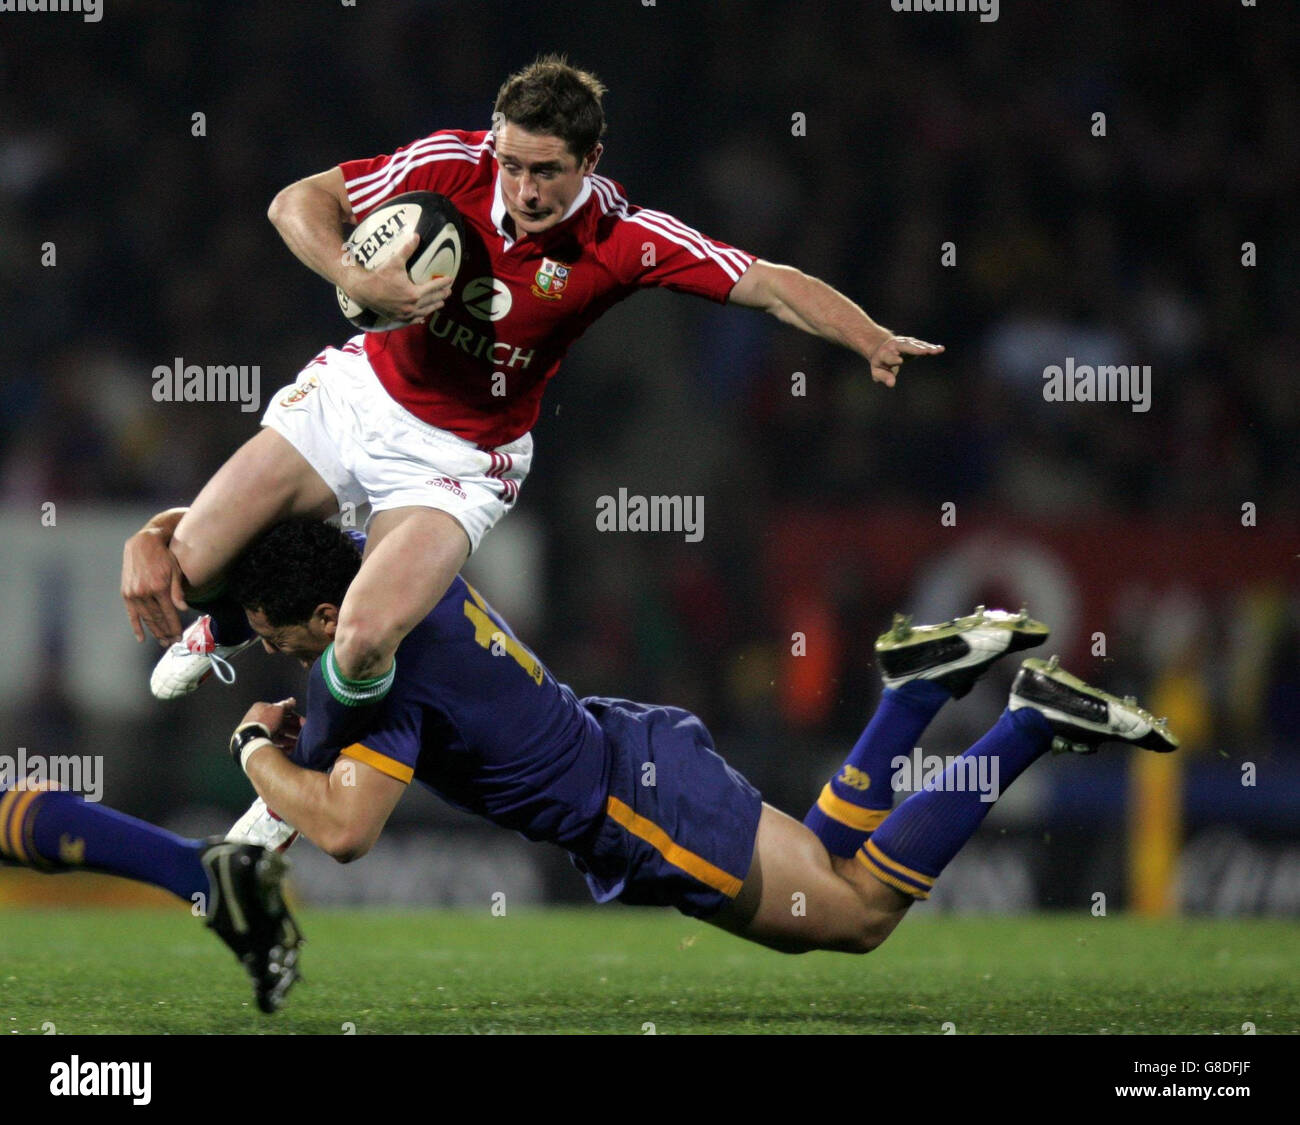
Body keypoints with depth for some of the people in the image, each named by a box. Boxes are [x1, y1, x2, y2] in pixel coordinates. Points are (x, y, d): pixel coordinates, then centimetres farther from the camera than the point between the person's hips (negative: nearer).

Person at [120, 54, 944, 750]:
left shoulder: (626, 240, -21)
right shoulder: (453, 163, -18)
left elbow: (770, 285, -22)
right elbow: (300, 201, -10)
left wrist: (873, 339, -37)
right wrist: (358, 283, -28)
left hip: (458, 460, -2)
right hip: (353, 396, 2)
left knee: (363, 644, -28)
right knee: (163, 579, -5)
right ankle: (230, 622, 34)